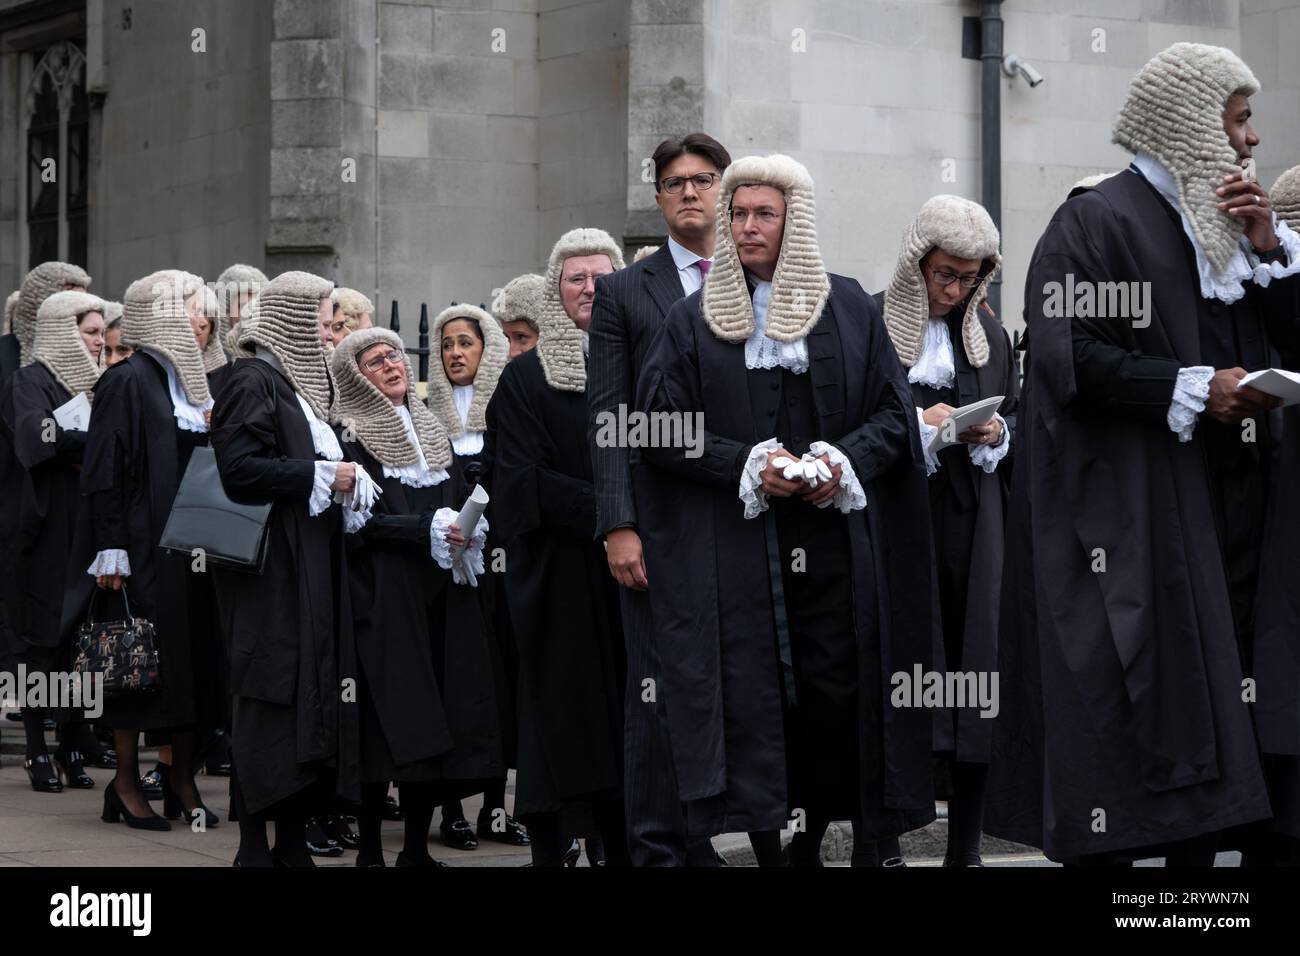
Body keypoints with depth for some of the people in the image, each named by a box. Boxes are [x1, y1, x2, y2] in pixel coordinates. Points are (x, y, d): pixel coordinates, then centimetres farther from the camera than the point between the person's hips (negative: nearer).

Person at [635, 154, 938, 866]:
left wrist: (846, 460, -11)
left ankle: (811, 841, 8)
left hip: (834, 543, 1)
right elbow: (659, 428, 2)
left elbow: (893, 412, 8)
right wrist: (747, 466, -10)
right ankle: (766, 850, 0)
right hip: (735, 547, -1)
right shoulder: (694, 320, 8)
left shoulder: (848, 307, 8)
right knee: (750, 700, -5)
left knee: (836, 695, -3)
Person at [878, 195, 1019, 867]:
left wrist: (996, 433, -4)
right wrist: (919, 425, -15)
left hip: (971, 527, 4)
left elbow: (1017, 418, 18)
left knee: (975, 668, 0)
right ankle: (883, 840, -2)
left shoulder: (989, 333, 14)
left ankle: (965, 847, 6)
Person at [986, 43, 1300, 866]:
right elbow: (1069, 357, -15)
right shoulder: (1099, 222, -6)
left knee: (1208, 703, 6)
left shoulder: (1233, 222, 17)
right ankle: (1108, 854, -2)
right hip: (1131, 513, -7)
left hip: (1230, 509, 7)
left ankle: (1197, 854, 12)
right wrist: (1193, 390, -17)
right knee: (1130, 700, -8)